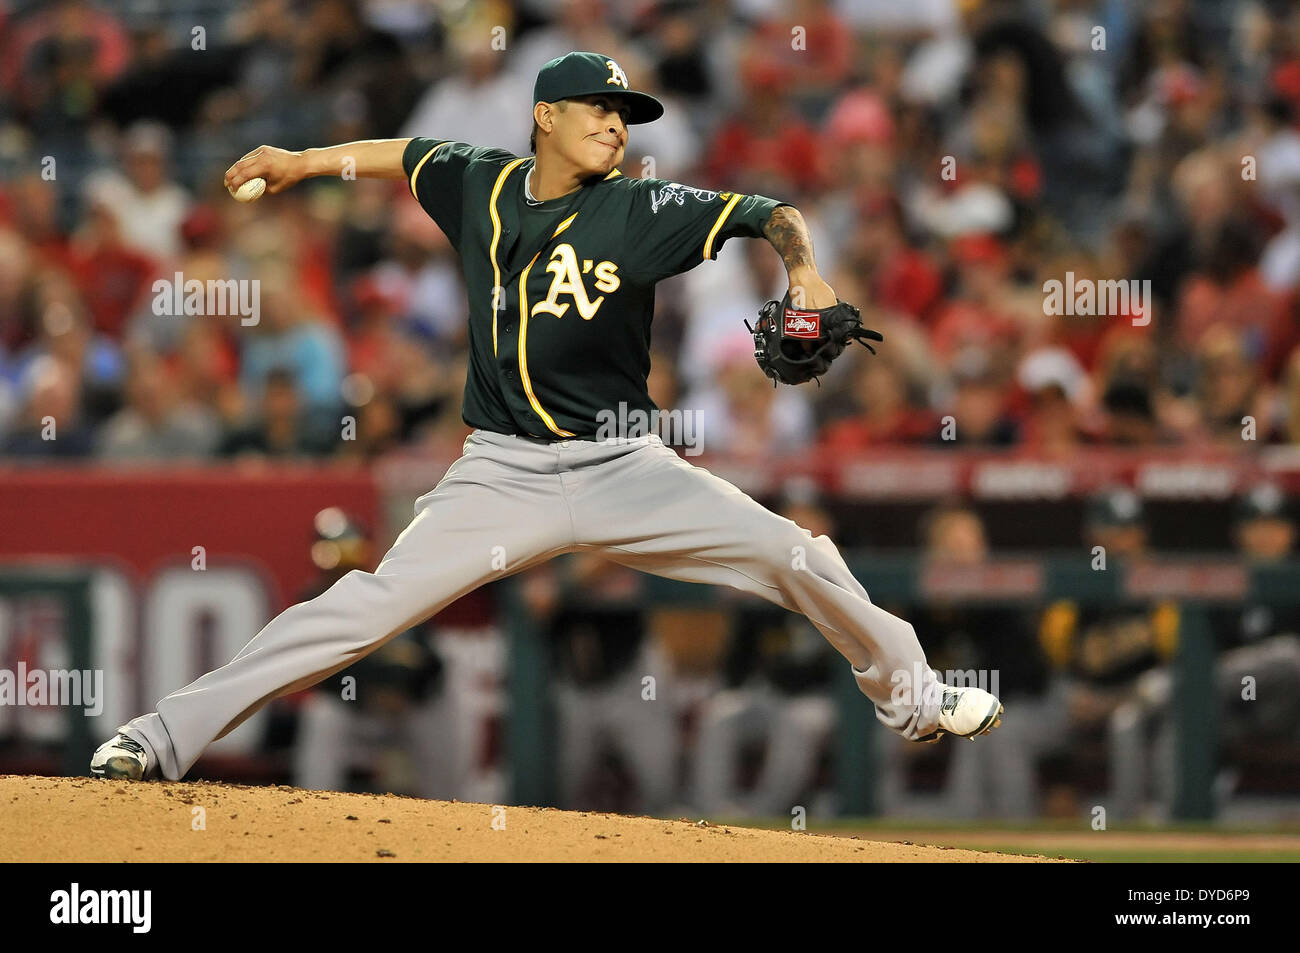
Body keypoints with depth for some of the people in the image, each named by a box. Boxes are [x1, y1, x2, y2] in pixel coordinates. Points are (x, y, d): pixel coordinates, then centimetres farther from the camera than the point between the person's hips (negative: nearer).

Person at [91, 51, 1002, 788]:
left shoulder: (642, 211, -6)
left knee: (795, 556, -6)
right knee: (370, 604, -15)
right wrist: (304, 161, 29)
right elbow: (410, 153, 25)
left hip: (621, 470, 0)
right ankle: (168, 735, -15)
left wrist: (805, 273, -33)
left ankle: (910, 693, 22)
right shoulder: (481, 183, 3)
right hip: (504, 474, 0)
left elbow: (772, 215, -13)